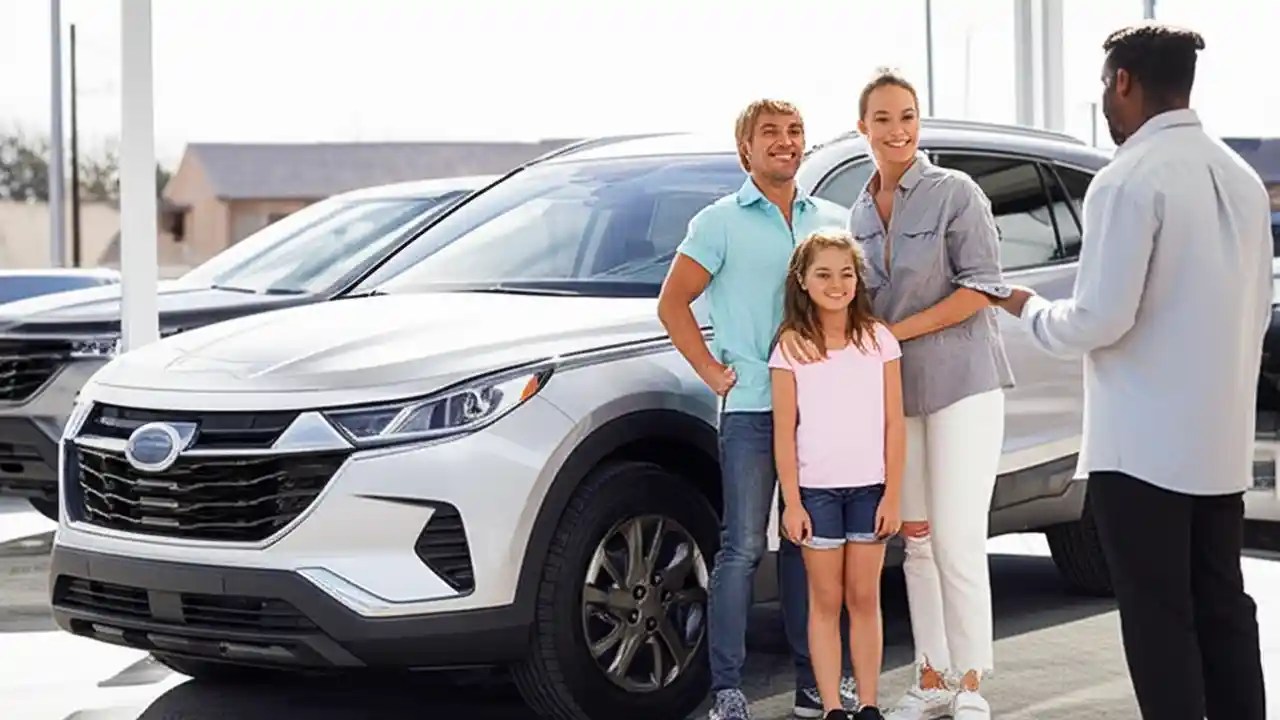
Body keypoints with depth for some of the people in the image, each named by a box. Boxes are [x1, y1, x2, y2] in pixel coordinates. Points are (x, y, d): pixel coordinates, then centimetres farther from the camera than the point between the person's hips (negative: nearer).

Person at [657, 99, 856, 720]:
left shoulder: (833, 221, 12)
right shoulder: (721, 222, 0)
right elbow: (672, 302, 0)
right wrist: (713, 372, -6)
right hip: (751, 409, -4)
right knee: (742, 549, -5)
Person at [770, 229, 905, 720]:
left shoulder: (878, 340, 2)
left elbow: (894, 426, 2)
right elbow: (784, 434, -2)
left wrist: (892, 495, -3)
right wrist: (791, 503, -6)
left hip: (869, 488, 1)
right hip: (816, 490, -1)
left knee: (864, 599, 6)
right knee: (826, 600, 4)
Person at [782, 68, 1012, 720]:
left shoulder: (955, 193, -6)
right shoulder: (860, 212, 12)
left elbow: (981, 286, -11)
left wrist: (895, 333, -15)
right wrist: (796, 325, -10)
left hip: (961, 382, -6)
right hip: (894, 391, 6)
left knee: (957, 542, -9)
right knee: (917, 539, 9)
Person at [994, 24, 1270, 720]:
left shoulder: (1131, 179, -15)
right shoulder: (1240, 177, 10)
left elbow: (1098, 321, -17)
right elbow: (1256, 311, 15)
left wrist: (1030, 308, 1)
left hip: (1145, 445, -7)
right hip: (1223, 441, 8)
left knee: (1158, 617, -1)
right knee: (1221, 608, 13)